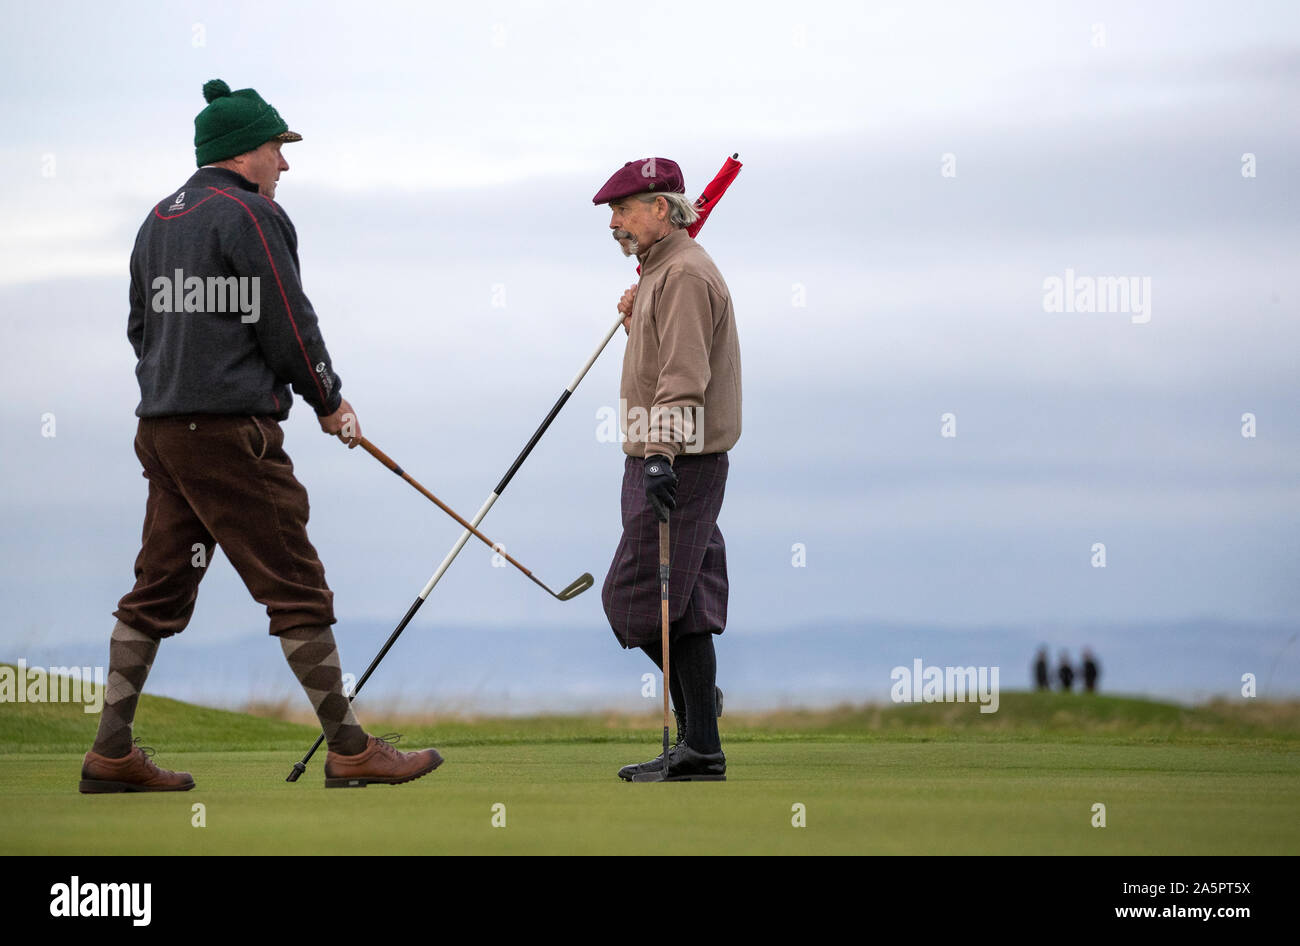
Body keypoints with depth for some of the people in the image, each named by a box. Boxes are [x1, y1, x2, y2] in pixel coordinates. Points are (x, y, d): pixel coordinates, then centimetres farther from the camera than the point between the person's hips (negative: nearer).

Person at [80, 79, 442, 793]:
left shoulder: (159, 219, 17)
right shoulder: (250, 214, -10)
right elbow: (289, 325, -10)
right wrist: (328, 401, 3)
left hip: (160, 430, 9)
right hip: (232, 432, -9)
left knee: (157, 591, 10)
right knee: (297, 588, -5)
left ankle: (111, 755, 9)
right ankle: (349, 751, -3)